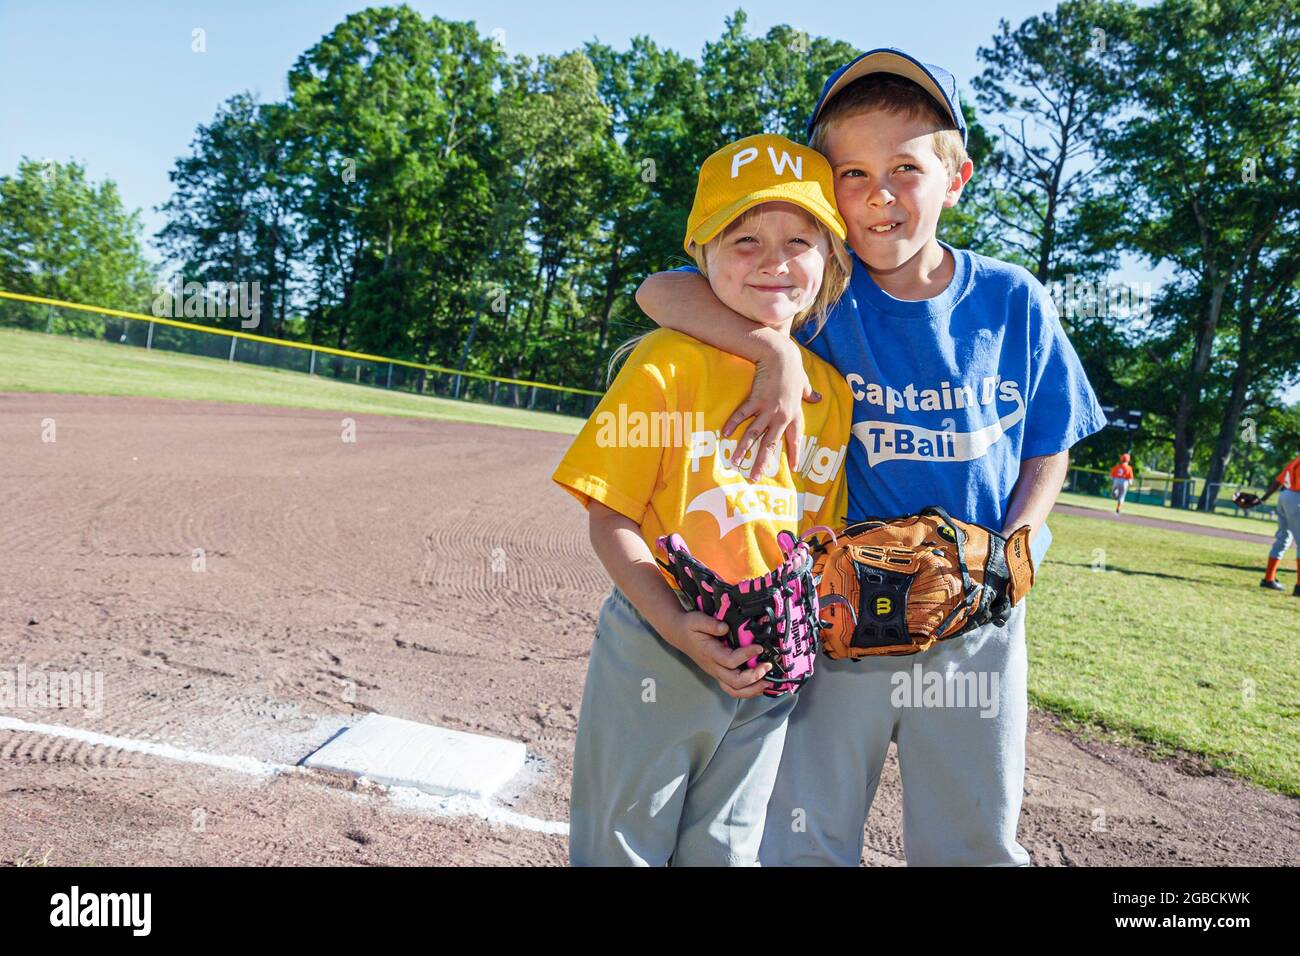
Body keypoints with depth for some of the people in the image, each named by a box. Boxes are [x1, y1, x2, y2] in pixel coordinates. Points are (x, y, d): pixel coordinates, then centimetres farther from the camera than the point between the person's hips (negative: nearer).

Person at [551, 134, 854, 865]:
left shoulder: (832, 389, 3)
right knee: (620, 848, 14)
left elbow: (822, 529, 12)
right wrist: (675, 623, -23)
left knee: (725, 851, 22)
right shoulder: (669, 365, -11)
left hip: (770, 669, 4)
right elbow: (611, 519, -11)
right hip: (656, 657, -4)